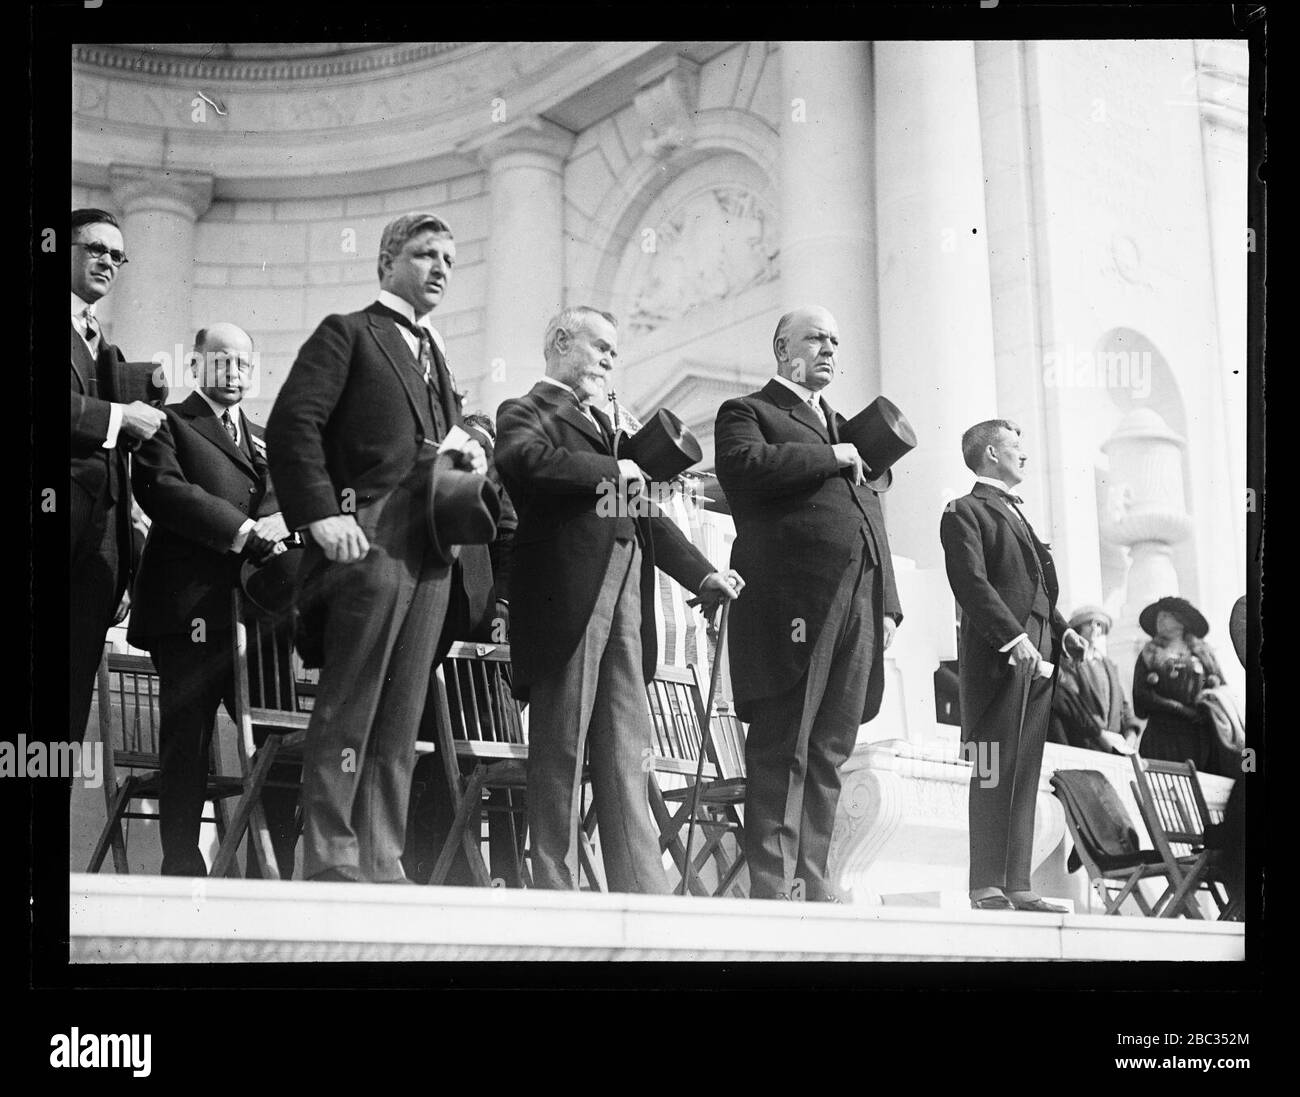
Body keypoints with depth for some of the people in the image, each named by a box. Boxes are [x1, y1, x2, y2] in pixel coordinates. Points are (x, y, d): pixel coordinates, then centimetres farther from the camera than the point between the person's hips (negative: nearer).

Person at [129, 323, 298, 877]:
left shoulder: (267, 440, 26)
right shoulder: (168, 425, 6)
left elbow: (291, 505, 16)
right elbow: (160, 488, -11)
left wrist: (278, 527, -9)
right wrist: (245, 531, -17)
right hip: (193, 615, -5)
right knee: (186, 749, -4)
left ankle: (276, 874, 4)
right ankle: (182, 873, 1)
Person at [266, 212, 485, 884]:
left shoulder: (435, 356, 26)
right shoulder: (347, 335, 4)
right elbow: (291, 424, -7)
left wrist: (467, 460, 9)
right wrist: (321, 514, -18)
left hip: (429, 551, 7)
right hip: (367, 542, -7)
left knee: (400, 723, 4)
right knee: (347, 714, -9)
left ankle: (382, 863, 5)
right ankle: (331, 863, -7)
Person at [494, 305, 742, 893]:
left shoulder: (605, 424, 29)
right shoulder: (527, 412, 5)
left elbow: (646, 513, 28)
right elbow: (523, 460, -19)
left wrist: (702, 574, 17)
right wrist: (613, 469, -11)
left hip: (626, 598, 7)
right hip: (567, 596, -7)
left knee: (627, 756, 3)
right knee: (560, 750, -5)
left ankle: (643, 889, 2)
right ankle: (555, 889, -2)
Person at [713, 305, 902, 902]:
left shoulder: (844, 426, 29)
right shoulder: (748, 412, 7)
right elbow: (744, 467, -15)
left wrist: (887, 603, 15)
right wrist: (829, 458, -8)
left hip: (857, 605, 7)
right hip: (792, 605, -7)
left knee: (828, 752, 6)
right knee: (782, 751, -7)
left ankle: (811, 879, 9)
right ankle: (773, 884, -7)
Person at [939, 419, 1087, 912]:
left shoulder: (1015, 514, 28)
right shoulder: (965, 512, 0)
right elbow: (970, 581, -14)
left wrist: (1062, 631, 11)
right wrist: (1014, 636, -22)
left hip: (1036, 657, 9)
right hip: (997, 655, -9)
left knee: (1025, 775, 5)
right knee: (996, 774, -11)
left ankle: (1016, 885, 6)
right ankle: (988, 887, -11)